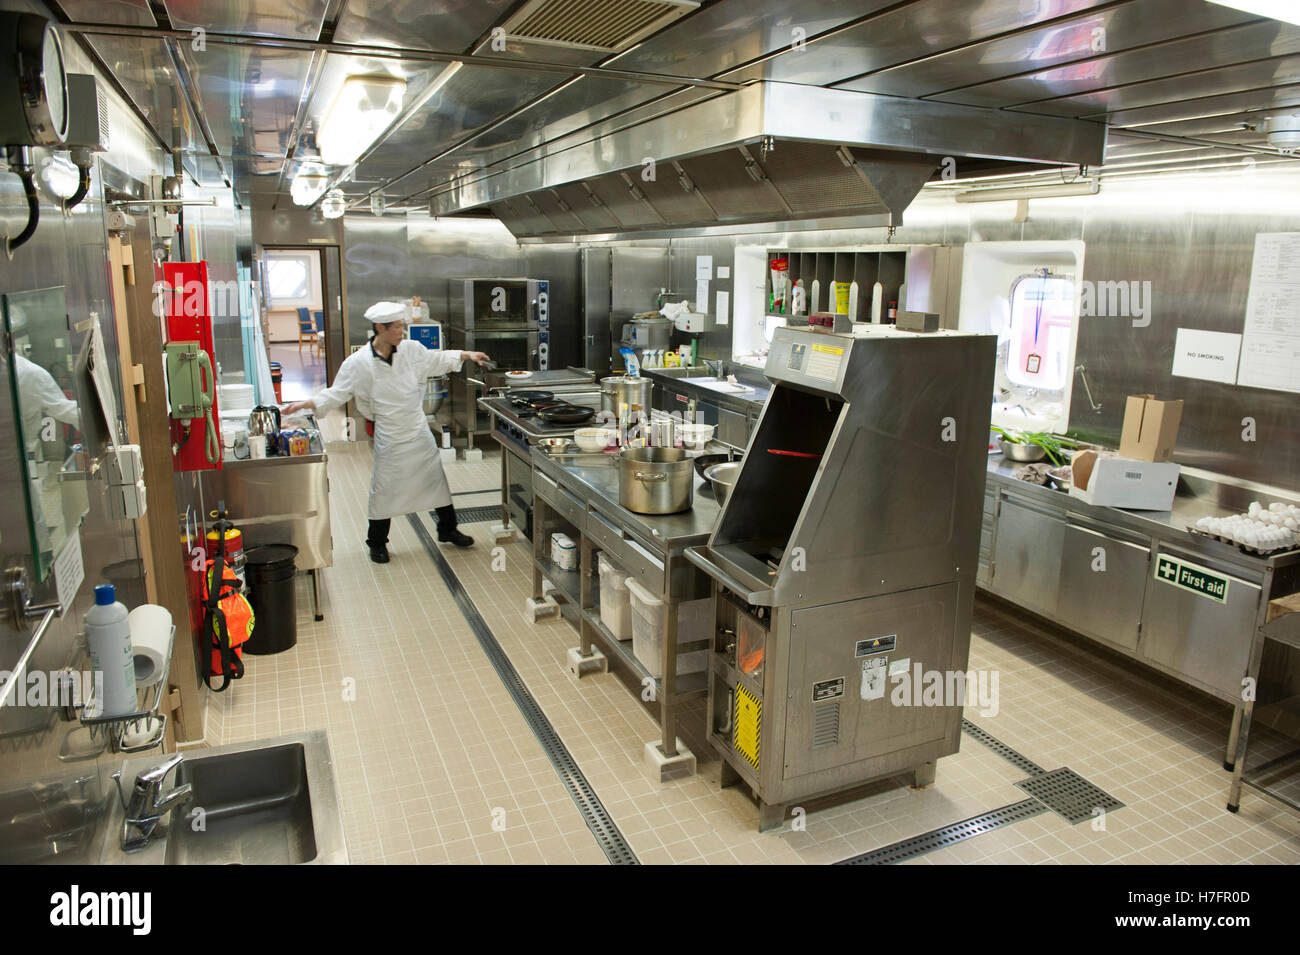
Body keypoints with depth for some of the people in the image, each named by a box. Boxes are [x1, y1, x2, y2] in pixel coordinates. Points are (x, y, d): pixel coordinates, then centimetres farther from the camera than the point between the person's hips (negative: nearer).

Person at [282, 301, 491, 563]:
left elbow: (437, 360, 15)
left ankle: (447, 530, 31)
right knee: (384, 489, 4)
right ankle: (377, 542, 23)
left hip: (419, 431, 4)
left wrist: (465, 355, 8)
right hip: (390, 438, -4)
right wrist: (306, 404, -17)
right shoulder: (359, 363, -12)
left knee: (435, 478, 13)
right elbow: (337, 393, -6)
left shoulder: (411, 350, -3)